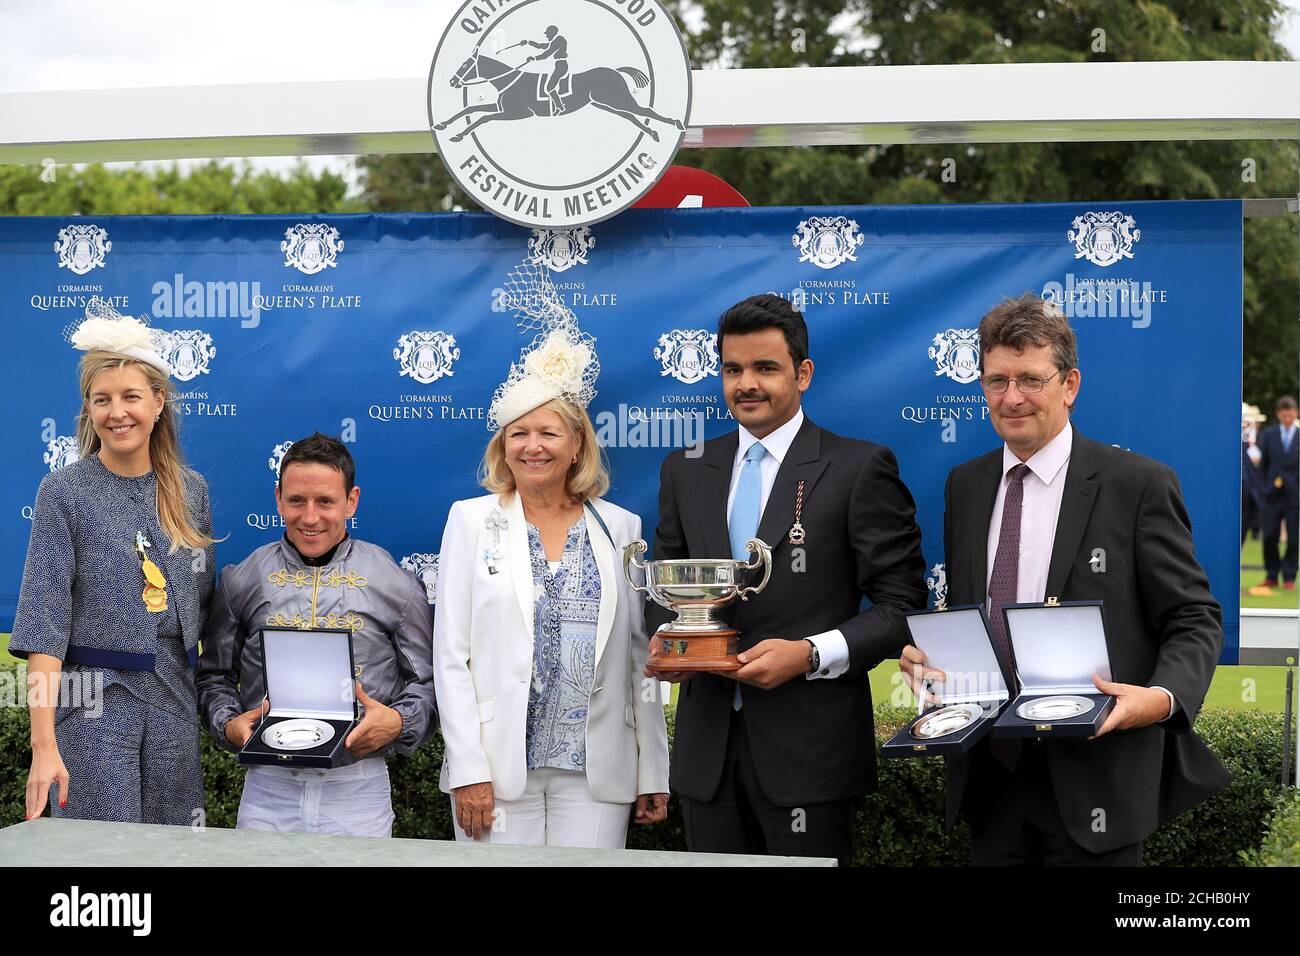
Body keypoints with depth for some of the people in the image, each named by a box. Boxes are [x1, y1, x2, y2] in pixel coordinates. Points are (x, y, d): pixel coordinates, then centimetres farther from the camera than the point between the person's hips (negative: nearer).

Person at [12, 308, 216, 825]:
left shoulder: (190, 490, 7)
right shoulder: (64, 491, -6)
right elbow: (44, 618, -12)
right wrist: (44, 744, -20)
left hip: (174, 697, 4)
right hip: (93, 701, -4)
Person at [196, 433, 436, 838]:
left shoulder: (396, 585, 3)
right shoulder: (242, 581, 8)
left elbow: (427, 681, 6)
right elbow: (215, 674, 15)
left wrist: (398, 723, -12)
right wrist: (228, 724, -3)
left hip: (358, 791, -1)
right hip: (268, 789, 1)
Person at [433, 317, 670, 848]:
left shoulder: (621, 527, 9)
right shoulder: (472, 520, 4)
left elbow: (641, 658, 9)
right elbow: (450, 654, -1)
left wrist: (654, 770, 5)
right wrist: (467, 768, -9)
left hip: (597, 772, 1)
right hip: (499, 766, -1)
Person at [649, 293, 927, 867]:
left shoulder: (860, 468, -3)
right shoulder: (685, 471, 12)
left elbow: (902, 605, -5)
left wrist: (810, 654, -18)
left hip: (809, 750, -4)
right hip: (706, 749, 4)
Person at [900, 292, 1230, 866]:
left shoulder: (1138, 484, -6)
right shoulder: (964, 486, 10)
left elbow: (1194, 621, -5)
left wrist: (1163, 697, -24)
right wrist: (926, 655, -2)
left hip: (1094, 777, -4)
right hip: (988, 771, 5)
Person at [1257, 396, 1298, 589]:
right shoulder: (1268, 435, 6)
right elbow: (1263, 463, 10)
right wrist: (1266, 486, 3)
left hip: (1295, 495, -1)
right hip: (1273, 493, 1)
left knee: (1293, 538, 1)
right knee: (1270, 537, 0)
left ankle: (1288, 577, 12)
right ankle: (1271, 576, 13)